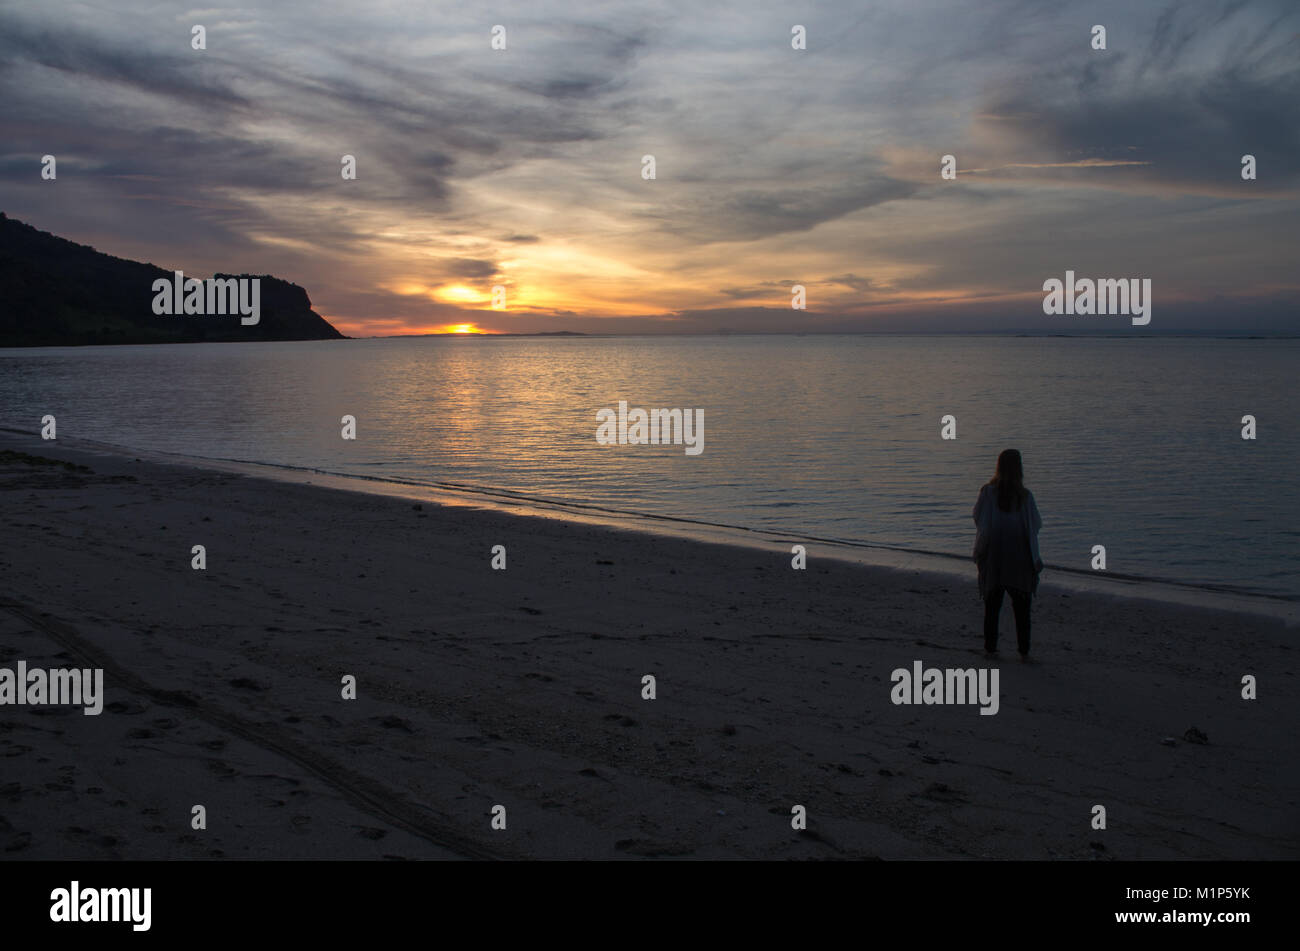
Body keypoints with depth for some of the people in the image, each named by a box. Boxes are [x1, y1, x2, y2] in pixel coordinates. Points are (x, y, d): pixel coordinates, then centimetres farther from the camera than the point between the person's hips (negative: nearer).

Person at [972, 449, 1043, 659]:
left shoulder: (988, 492, -8)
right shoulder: (1025, 495, -9)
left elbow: (977, 518, 0)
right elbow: (1036, 524, -3)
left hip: (993, 556, 0)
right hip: (1020, 557, 0)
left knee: (992, 602, 11)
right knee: (1021, 606, 8)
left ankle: (990, 647, 12)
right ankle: (1024, 651, 6)